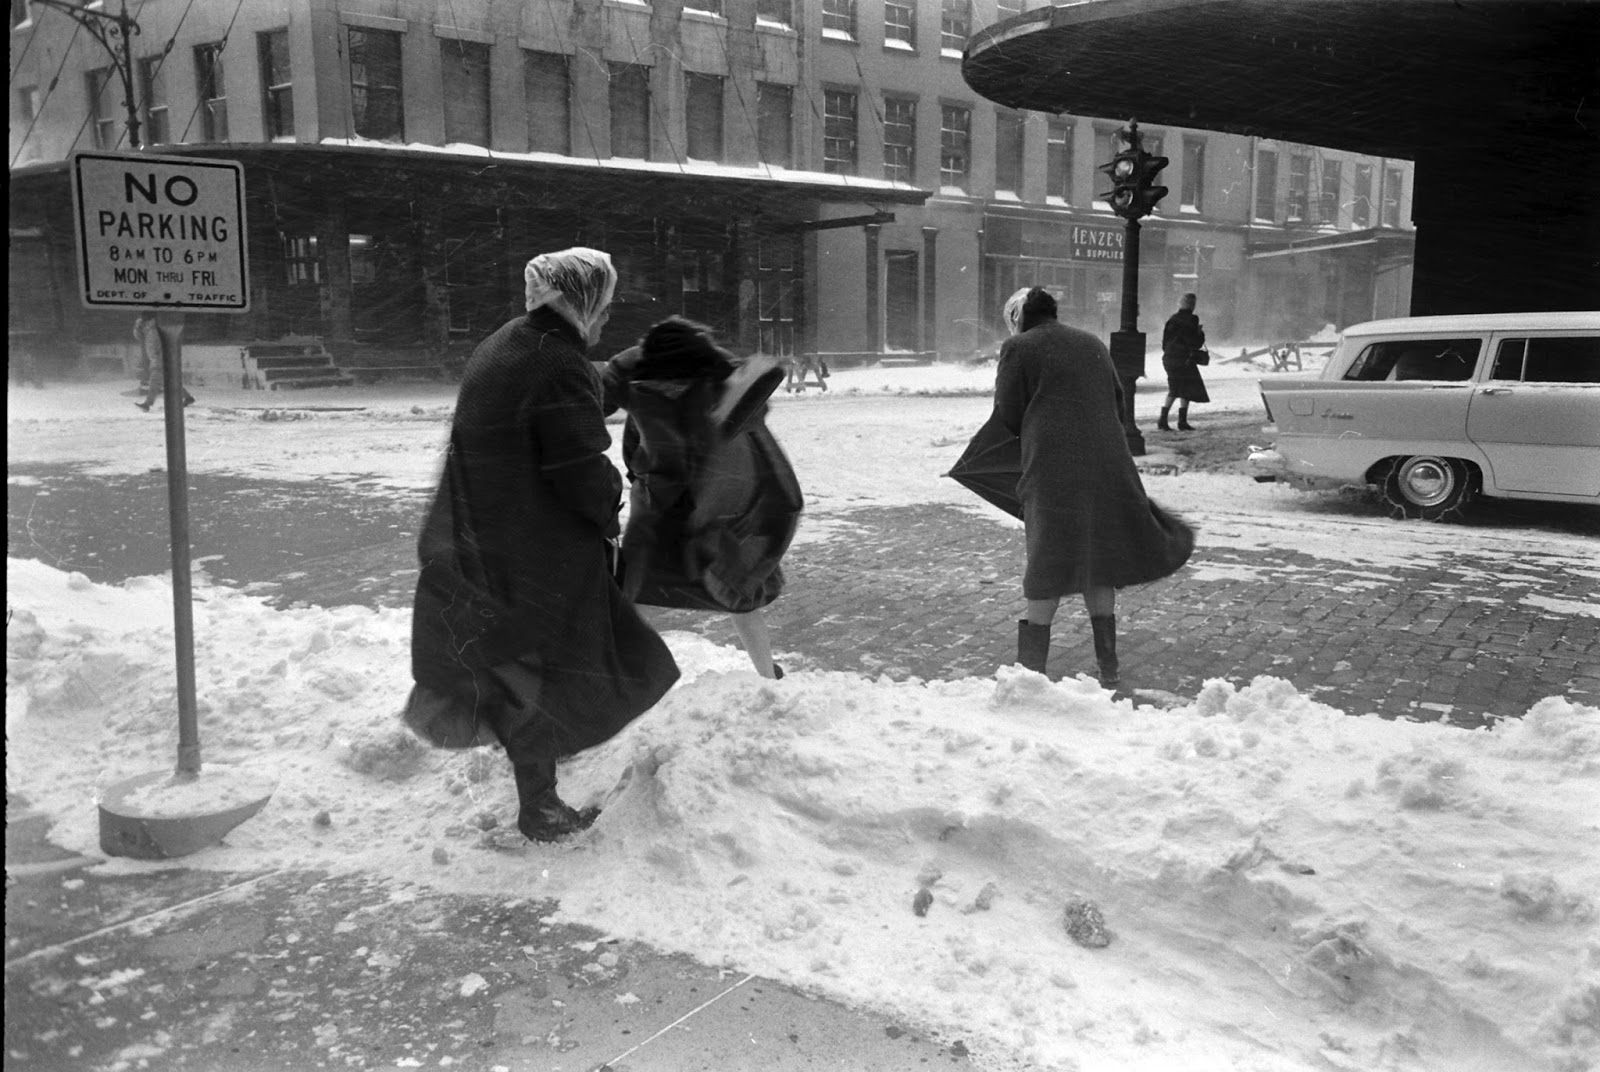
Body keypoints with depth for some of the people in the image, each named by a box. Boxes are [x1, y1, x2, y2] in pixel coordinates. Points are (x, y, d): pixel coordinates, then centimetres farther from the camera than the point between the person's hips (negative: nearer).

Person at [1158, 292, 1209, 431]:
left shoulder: (1172, 319, 8)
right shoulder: (1191, 320, -11)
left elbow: (1165, 341, 12)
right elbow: (1196, 342, -9)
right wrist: (1201, 333, 7)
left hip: (1169, 357, 7)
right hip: (1184, 359, -7)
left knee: (1173, 391, 14)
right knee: (1186, 391, 3)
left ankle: (1163, 420, 8)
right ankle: (1182, 421, 1)